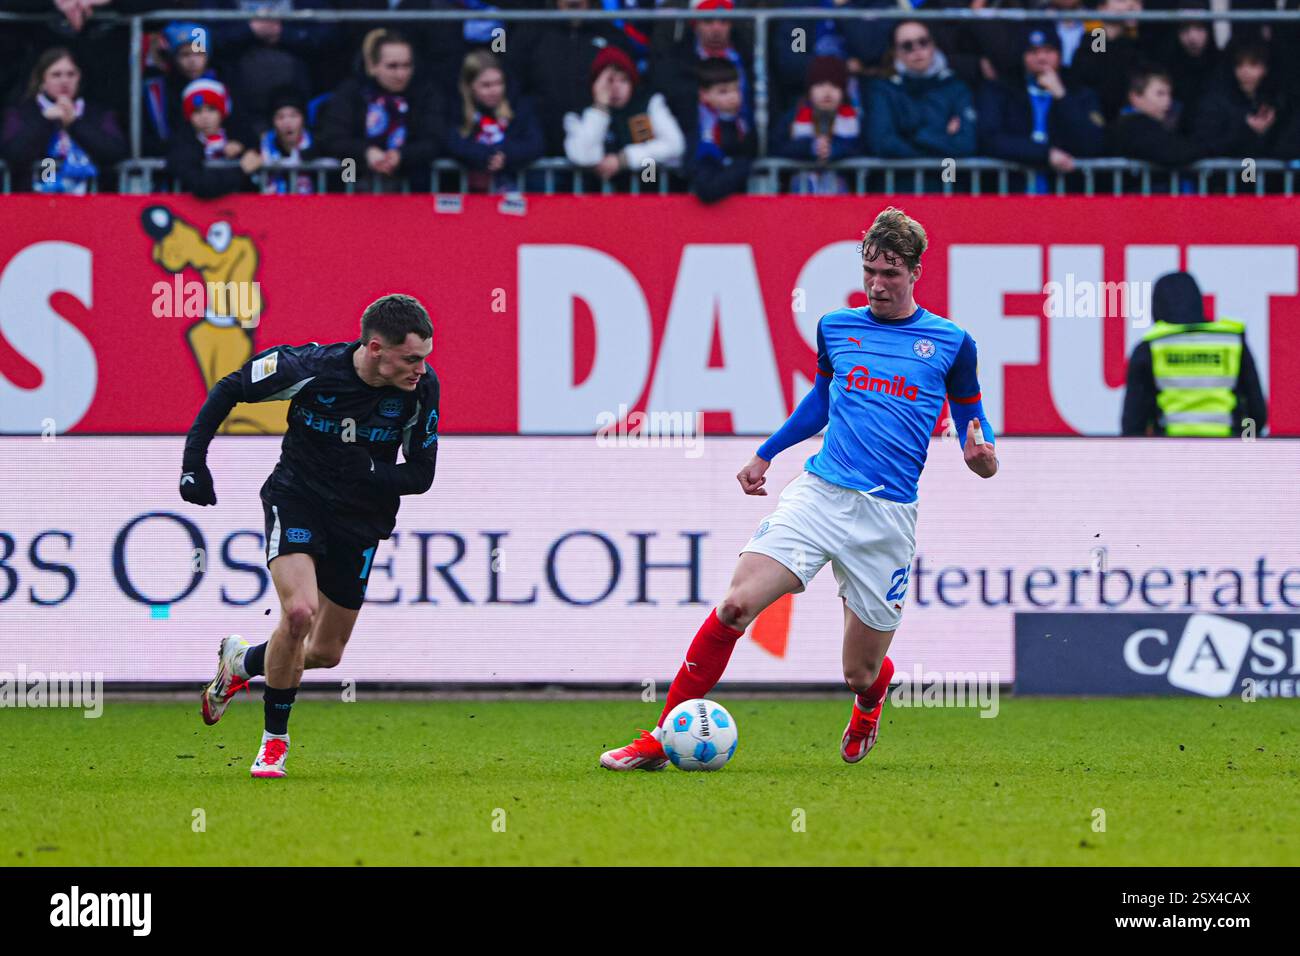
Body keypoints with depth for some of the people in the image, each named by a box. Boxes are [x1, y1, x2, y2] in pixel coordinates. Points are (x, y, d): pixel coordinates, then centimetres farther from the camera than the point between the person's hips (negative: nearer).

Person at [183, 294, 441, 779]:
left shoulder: (422, 386, -15)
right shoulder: (310, 367, -22)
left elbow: (420, 475, -7)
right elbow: (229, 390, -5)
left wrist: (364, 474, -25)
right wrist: (194, 461, -9)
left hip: (361, 519, 4)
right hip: (296, 499, -3)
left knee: (326, 653, 9)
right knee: (299, 611, -27)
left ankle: (241, 661, 42)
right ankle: (274, 740, -7)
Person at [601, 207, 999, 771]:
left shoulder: (951, 343, 3)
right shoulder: (835, 328, 12)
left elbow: (971, 418, 13)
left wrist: (982, 457, -10)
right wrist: (765, 455, 29)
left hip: (888, 514, -2)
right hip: (818, 492, 2)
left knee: (861, 675, 3)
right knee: (737, 603, -20)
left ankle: (871, 697, 45)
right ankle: (658, 741, -14)